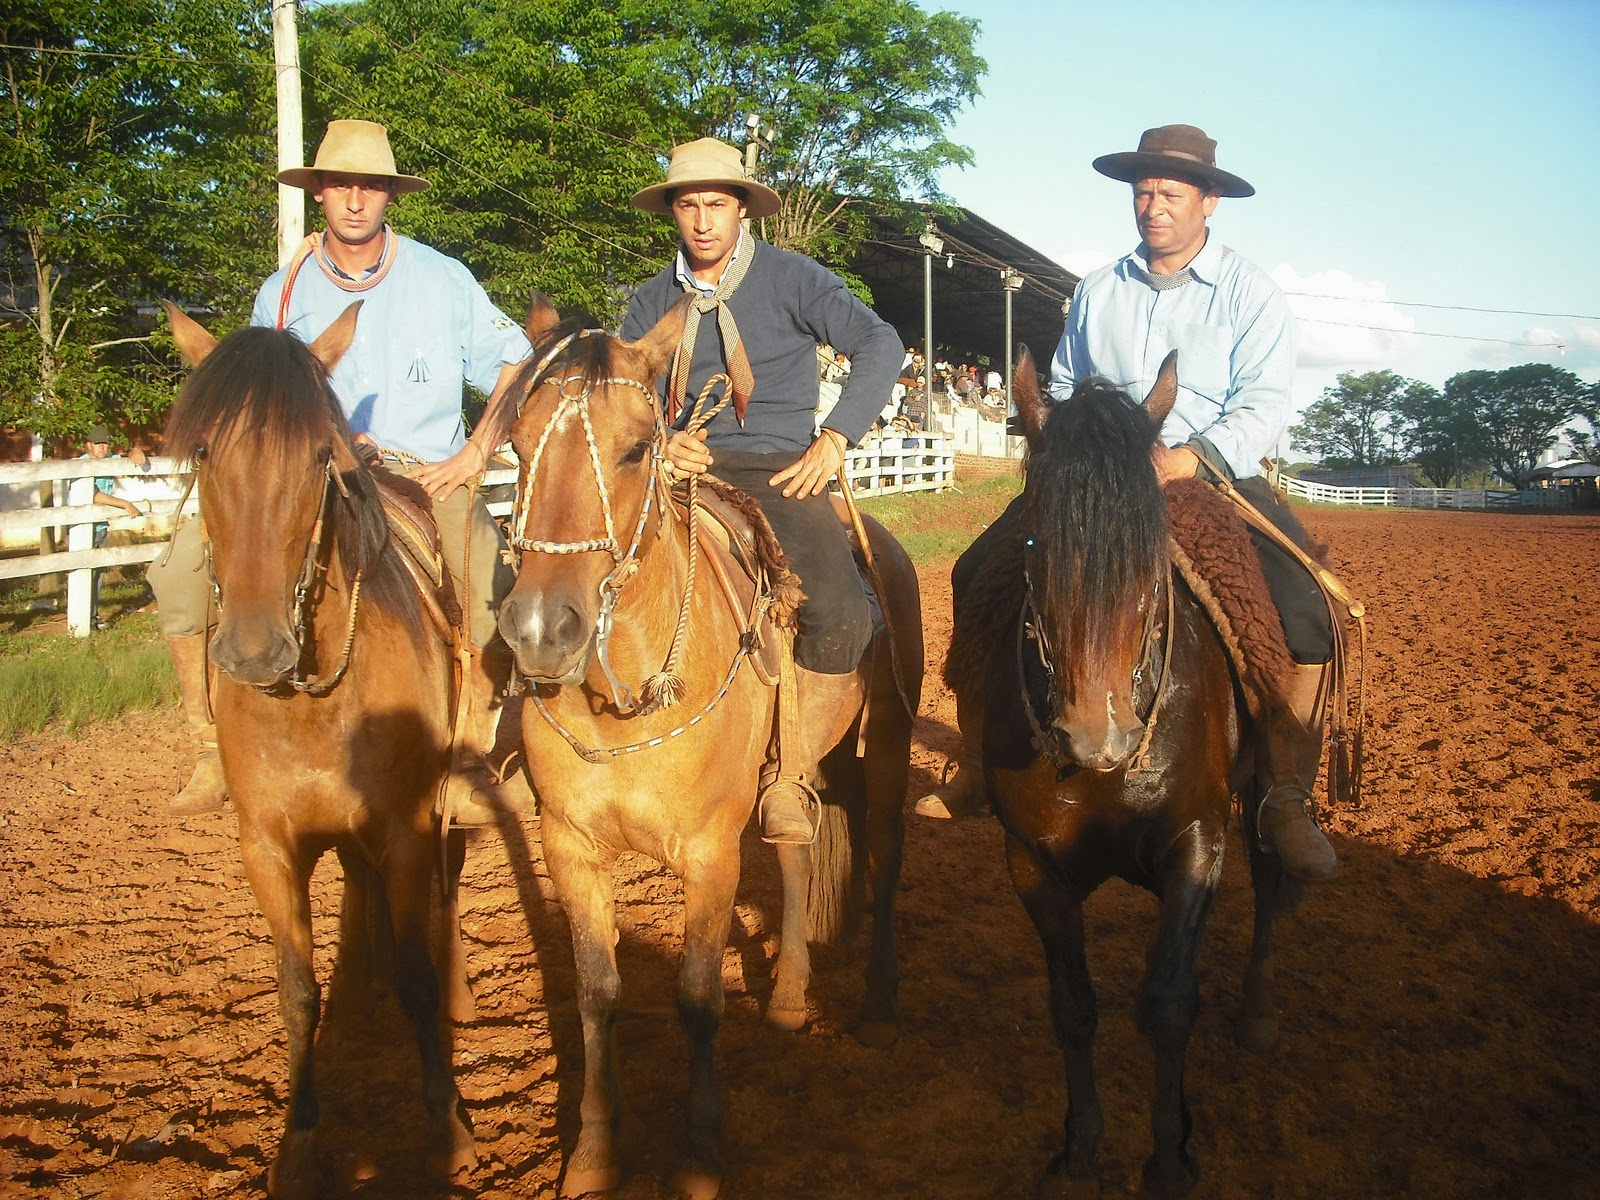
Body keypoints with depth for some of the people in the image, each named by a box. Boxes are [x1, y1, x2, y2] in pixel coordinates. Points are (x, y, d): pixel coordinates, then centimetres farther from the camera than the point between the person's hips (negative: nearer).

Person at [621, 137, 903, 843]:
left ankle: (789, 778, -8)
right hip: (683, 469, 3)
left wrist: (834, 440, -12)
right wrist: (658, 444, -9)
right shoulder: (654, 300, 14)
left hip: (779, 472, -3)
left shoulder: (791, 278, 4)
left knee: (840, 618, -27)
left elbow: (880, 345, -4)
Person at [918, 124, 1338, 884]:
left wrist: (1186, 460, -27)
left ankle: (1285, 799, -9)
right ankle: (978, 769, 0)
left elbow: (1263, 408, -9)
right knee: (980, 574, -13)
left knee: (1305, 612, -27)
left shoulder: (1250, 294, 1)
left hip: (1216, 474, -3)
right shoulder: (1097, 291, 14)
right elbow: (1063, 390, 21)